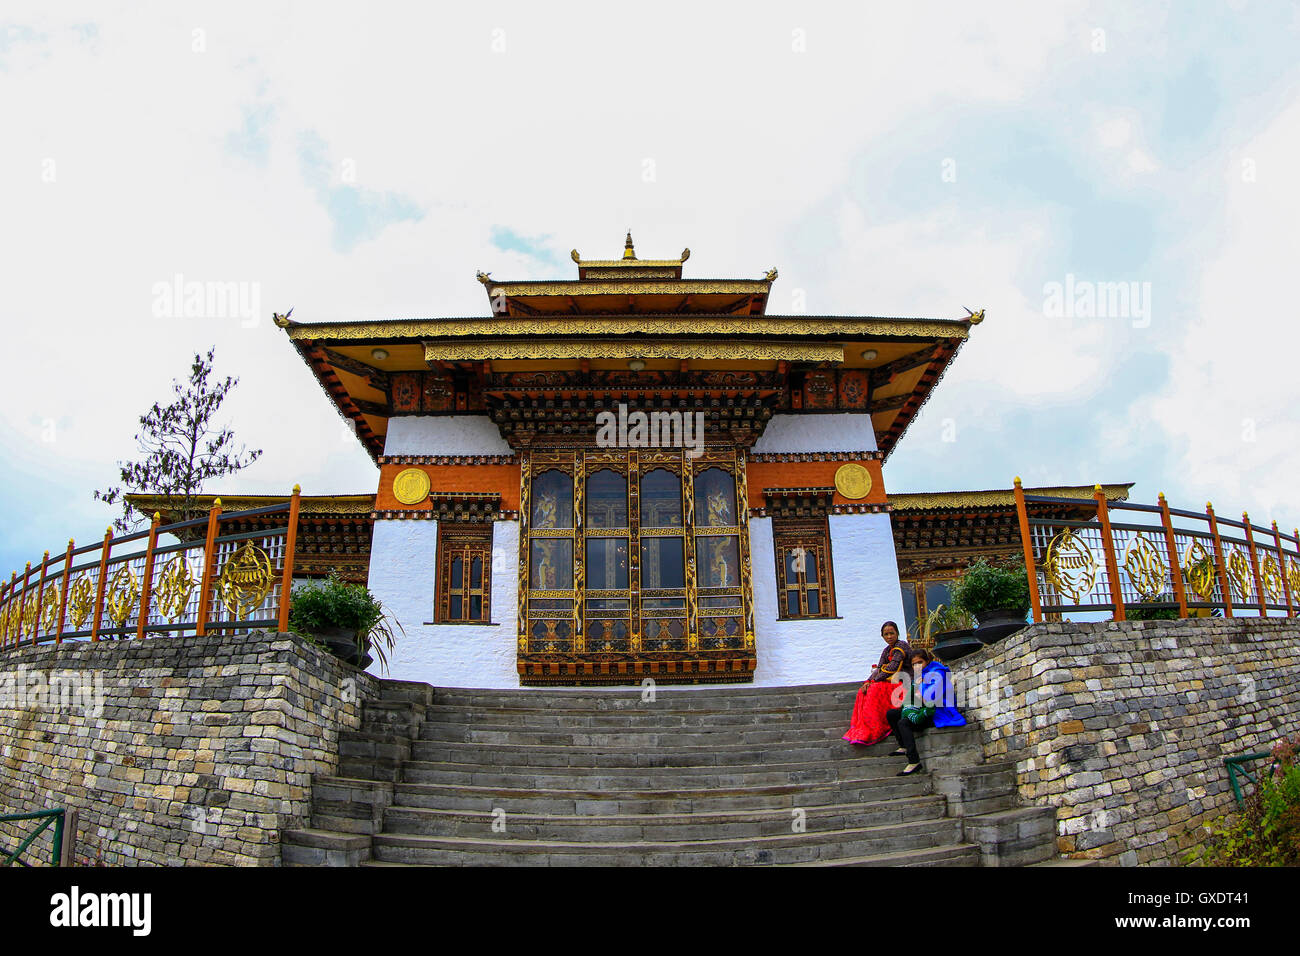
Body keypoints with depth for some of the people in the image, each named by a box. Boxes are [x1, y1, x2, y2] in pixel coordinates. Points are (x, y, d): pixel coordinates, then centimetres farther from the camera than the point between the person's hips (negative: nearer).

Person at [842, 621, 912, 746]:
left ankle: (874, 730, -27)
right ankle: (860, 728, -12)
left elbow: (892, 667, -19)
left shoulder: (901, 646, -11)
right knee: (864, 691, -8)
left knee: (875, 690, -28)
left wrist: (874, 681, -17)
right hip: (890, 683, 9)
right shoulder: (887, 650, 15)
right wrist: (868, 681, -11)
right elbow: (879, 669, 7)